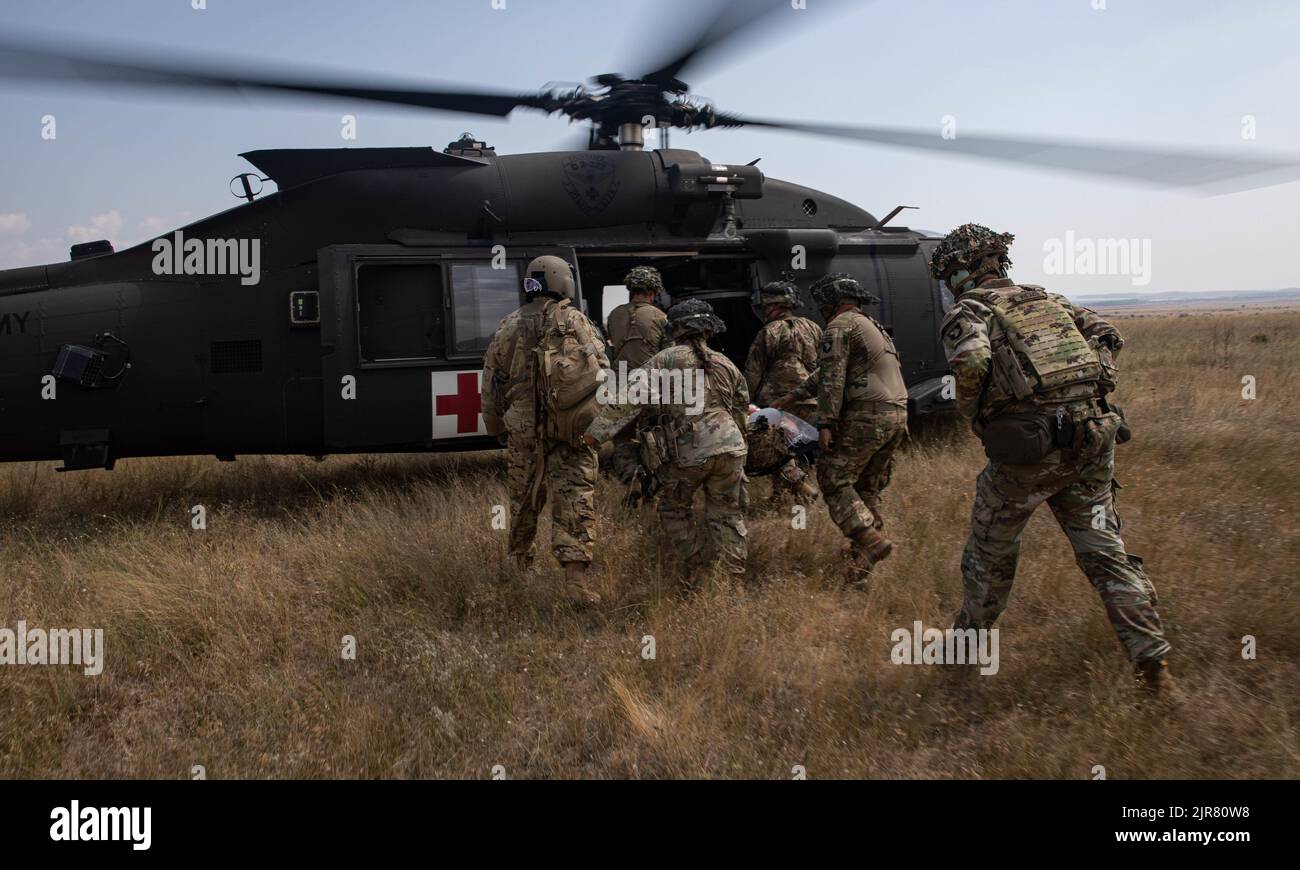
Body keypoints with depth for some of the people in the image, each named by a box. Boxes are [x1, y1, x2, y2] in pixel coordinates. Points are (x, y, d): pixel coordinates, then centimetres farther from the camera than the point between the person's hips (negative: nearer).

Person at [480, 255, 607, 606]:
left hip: (524, 431, 3)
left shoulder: (508, 327, 4)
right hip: (572, 433, -3)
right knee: (574, 502, -4)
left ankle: (520, 562, 37)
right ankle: (576, 576, -12)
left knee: (523, 498, 19)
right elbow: (601, 375, -6)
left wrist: (496, 425, 19)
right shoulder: (578, 323, -3)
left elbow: (491, 383, 9)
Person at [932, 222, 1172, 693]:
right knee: (1104, 549, 11)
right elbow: (1106, 335, 13)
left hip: (1028, 448, -5)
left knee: (991, 550, 14)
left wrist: (974, 415, -3)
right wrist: (1083, 391, 17)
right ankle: (1151, 659, 6)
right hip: (1092, 438, 5)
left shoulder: (967, 310, 1)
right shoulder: (1046, 297, 20)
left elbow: (971, 360, -19)